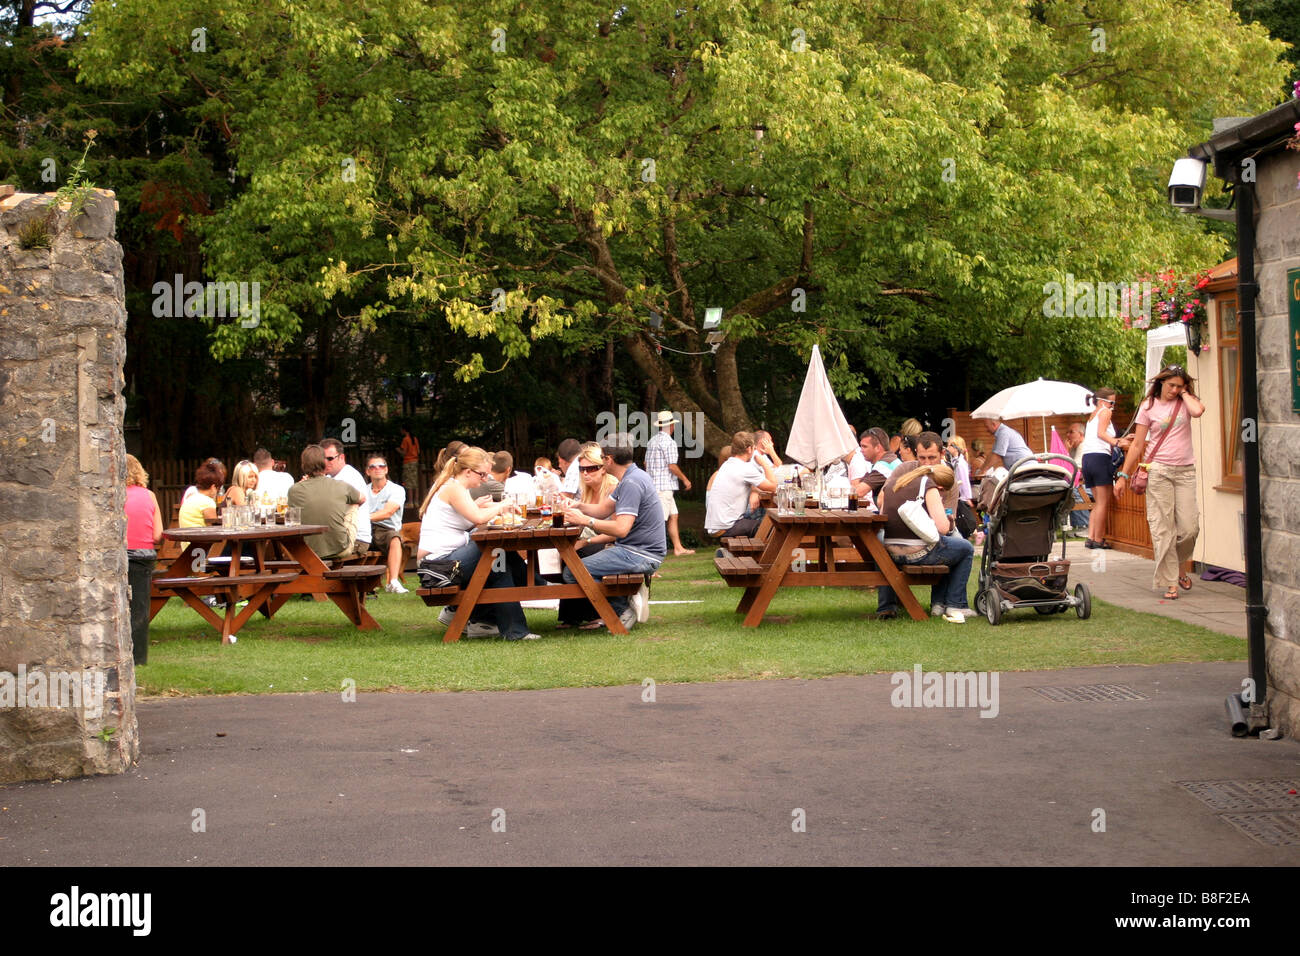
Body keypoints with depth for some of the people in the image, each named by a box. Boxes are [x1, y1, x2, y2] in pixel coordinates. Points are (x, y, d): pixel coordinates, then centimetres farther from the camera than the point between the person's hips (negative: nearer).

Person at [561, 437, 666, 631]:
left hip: (640, 555, -11)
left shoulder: (632, 483, -19)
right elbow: (603, 510, 20)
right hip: (638, 551, 11)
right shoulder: (631, 477, 14)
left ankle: (621, 608, -7)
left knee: (572, 573, -16)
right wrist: (578, 507, 3)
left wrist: (585, 520, -19)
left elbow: (621, 529, -26)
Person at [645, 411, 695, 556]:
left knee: (673, 516, 13)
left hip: (652, 483, 9)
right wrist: (685, 479, -3)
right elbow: (672, 466, -16)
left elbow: (646, 463, 18)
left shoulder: (652, 441, 13)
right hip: (664, 486, -9)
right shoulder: (669, 442, -14)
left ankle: (678, 548, 15)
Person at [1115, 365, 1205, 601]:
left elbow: (1198, 411, -17)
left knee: (1190, 527, -3)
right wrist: (1123, 475, 3)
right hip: (1159, 471, -2)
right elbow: (1137, 444, 6)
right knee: (1162, 528, -5)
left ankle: (1178, 566, 25)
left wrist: (1184, 392, 0)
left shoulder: (1185, 403, 9)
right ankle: (1170, 582, -2)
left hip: (1185, 471, 2)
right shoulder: (1149, 407, 6)